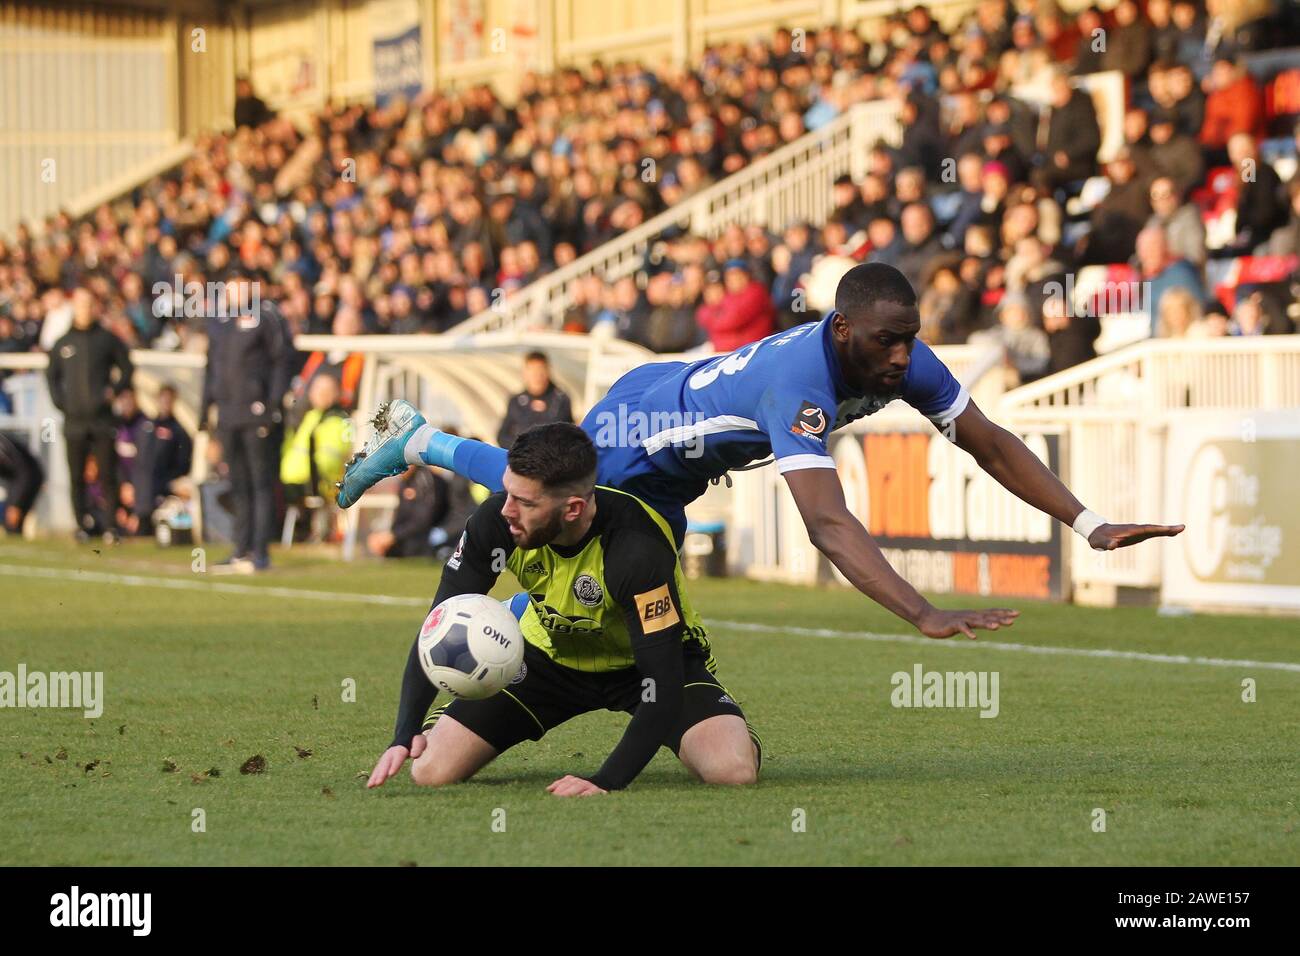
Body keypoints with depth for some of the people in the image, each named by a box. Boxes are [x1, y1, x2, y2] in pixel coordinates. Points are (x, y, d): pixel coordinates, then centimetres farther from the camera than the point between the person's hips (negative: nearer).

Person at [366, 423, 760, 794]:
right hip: (550, 654, 3)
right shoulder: (494, 522, -25)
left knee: (734, 771, -30)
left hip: (641, 662, -3)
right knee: (431, 771, -15)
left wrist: (605, 782, -44)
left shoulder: (637, 548, -37)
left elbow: (663, 684, -35)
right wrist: (405, 736, -29)